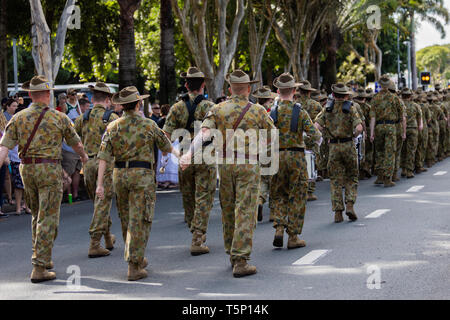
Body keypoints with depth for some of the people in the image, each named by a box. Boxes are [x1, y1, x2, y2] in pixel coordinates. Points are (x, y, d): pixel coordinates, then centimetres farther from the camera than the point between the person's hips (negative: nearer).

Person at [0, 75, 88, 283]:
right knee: (47, 219, -3)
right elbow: (76, 143, 10)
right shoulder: (59, 118, -3)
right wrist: (84, 156, 31)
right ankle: (39, 268, -8)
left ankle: (41, 257, 31)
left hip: (26, 169, 4)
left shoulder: (18, 118, 2)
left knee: (37, 215, 22)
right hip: (50, 170, -4)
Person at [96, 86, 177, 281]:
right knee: (139, 221, -3)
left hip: (120, 174, 4)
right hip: (142, 175, -4)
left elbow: (104, 157, -3)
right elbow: (165, 145, 10)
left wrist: (100, 184, -3)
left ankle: (137, 259, 32)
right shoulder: (148, 125, -5)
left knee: (126, 219, 18)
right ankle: (134, 267, -7)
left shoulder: (113, 127, 2)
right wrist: (176, 153, 33)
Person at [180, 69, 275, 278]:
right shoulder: (258, 111, -2)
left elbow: (204, 133, -12)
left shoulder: (218, 109, 2)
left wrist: (189, 155, -19)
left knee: (228, 210, 16)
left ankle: (232, 254, 27)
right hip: (248, 166, -3)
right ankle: (240, 261, -8)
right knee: (245, 213, -4)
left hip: (225, 164, 3)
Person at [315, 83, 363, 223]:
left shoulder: (327, 108, 3)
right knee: (351, 178, 13)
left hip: (334, 147, 2)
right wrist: (352, 136, 3)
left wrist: (328, 132, 8)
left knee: (336, 180, 7)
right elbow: (359, 128, -16)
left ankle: (338, 212, 3)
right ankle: (350, 205, -4)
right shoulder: (350, 108, -5)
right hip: (348, 146, -2)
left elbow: (317, 126, -6)